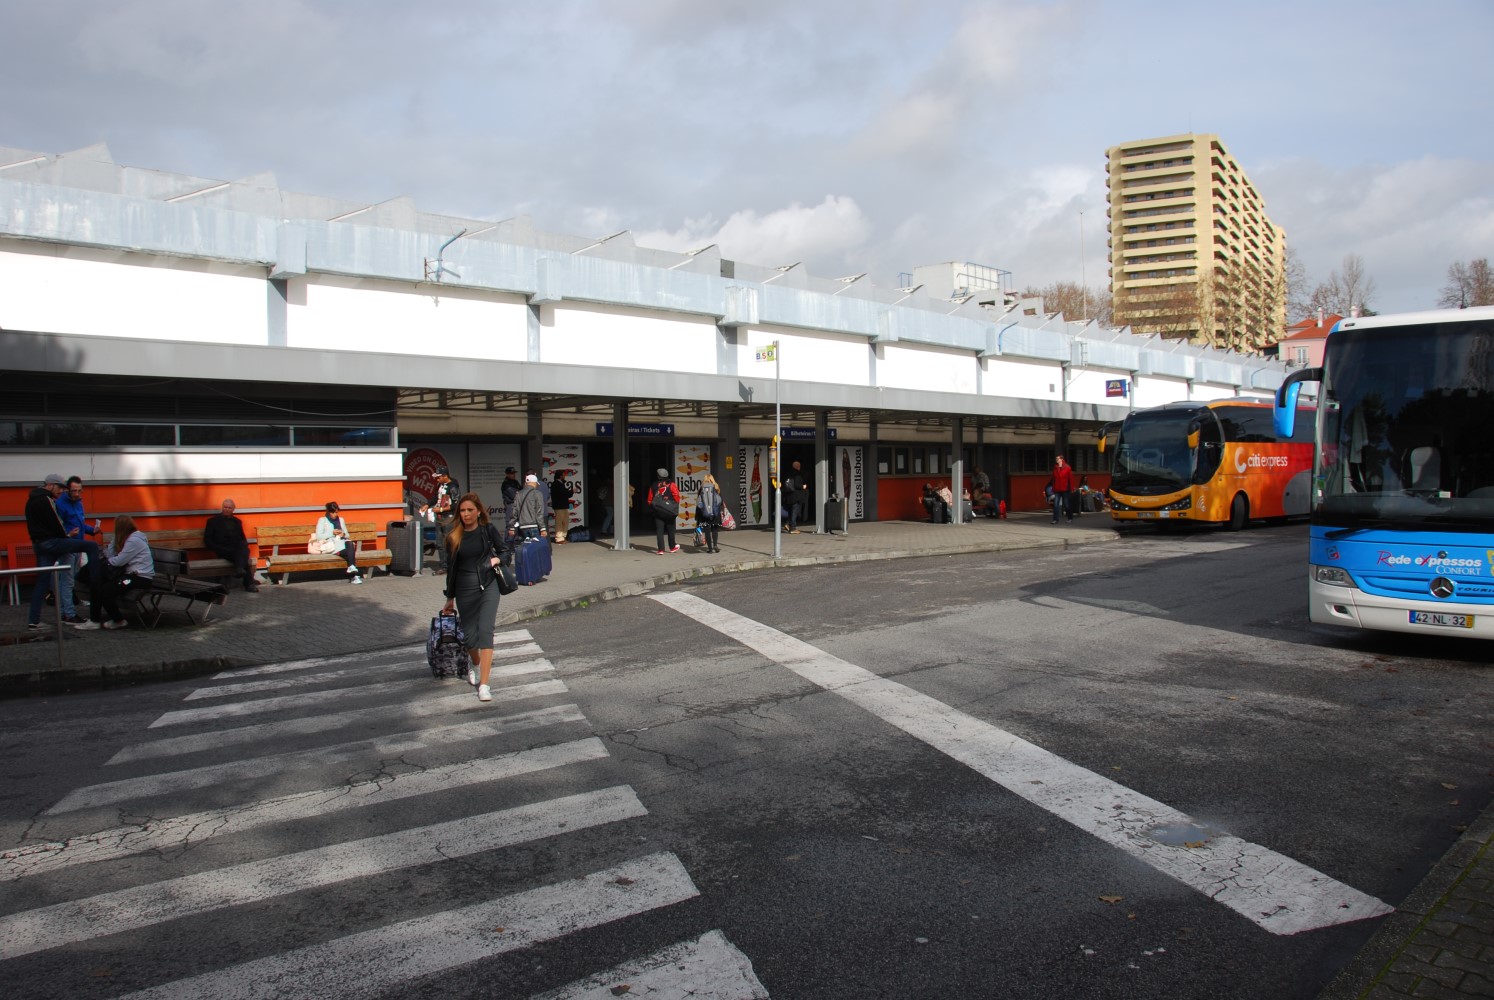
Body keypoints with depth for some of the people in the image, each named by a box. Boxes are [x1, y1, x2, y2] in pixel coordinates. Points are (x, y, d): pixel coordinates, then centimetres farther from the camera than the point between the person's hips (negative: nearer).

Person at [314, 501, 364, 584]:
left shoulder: (341, 520, 24)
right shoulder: (322, 520, 10)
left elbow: (347, 534, 25)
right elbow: (318, 536, 0)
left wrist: (344, 534, 0)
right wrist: (332, 533, -11)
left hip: (342, 542, 4)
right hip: (331, 545, -4)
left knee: (350, 543, -36)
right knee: (350, 550, -35)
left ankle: (351, 567, -45)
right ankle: (355, 575, -44)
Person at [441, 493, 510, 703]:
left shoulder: (488, 530, 0)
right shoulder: (454, 537, 3)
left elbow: (505, 552, 9)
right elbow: (451, 567, 10)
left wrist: (497, 559, -15)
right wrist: (450, 597, 14)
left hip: (488, 586, -2)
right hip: (464, 589, 2)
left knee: (485, 631, -14)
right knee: (469, 636, 7)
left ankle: (484, 684, -15)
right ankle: (476, 665, 43)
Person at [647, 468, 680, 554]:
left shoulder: (653, 486, 5)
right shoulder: (671, 484, -3)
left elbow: (649, 500, 6)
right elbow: (676, 495, -13)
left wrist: (652, 508, 18)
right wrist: (676, 506, -1)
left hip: (657, 512, 1)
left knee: (659, 531, 1)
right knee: (670, 530, 12)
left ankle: (661, 549, -7)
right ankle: (672, 547, 23)